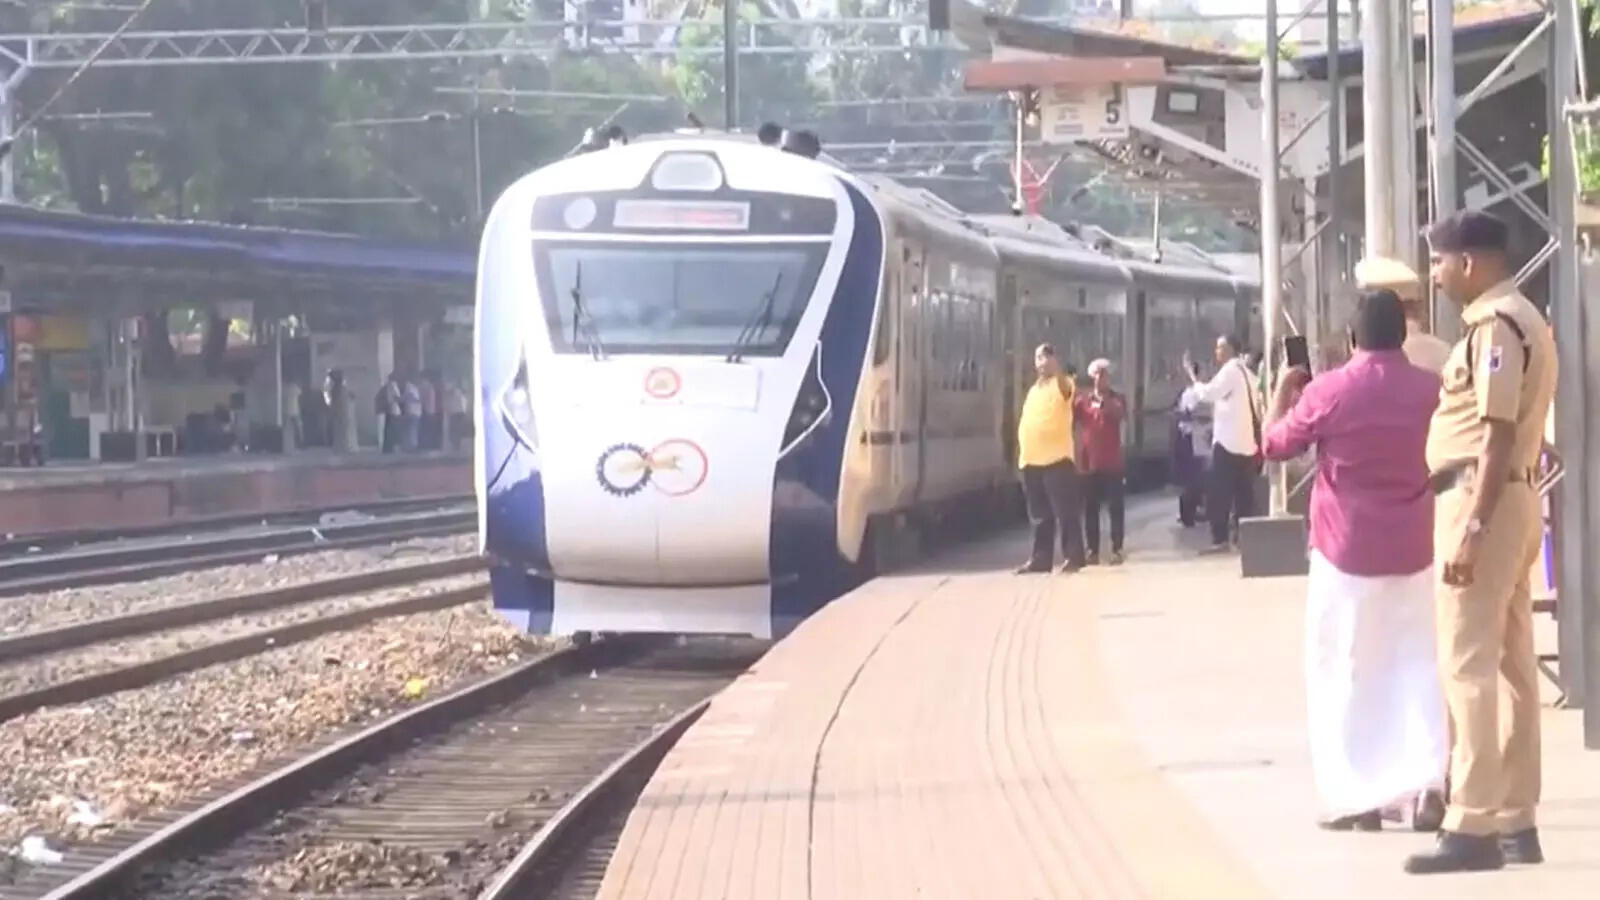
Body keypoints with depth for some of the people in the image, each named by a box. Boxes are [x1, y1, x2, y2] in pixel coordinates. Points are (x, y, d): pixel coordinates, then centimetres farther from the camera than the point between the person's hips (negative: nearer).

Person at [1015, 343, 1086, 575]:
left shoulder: (1061, 386, 0)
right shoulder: (1033, 390, 20)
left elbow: (1065, 385, -26)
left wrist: (1055, 370, -43)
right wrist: (1022, 456, 18)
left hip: (1057, 459, -7)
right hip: (1032, 461, 7)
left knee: (1066, 512, -6)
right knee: (1039, 515, 11)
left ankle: (1072, 557, -3)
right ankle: (1040, 559, 15)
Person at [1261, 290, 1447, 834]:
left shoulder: (1328, 392, -11)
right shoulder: (1432, 390, -4)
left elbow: (1275, 446, 5)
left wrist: (1282, 393, 20)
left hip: (1346, 553, -2)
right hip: (1414, 552, 2)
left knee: (1347, 674, 6)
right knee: (1418, 665, 7)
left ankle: (1359, 798, 4)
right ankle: (1428, 784, -6)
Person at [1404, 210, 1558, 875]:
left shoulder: (1495, 325, -14)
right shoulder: (1521, 320, 18)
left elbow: (1498, 435, -21)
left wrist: (1471, 528, -25)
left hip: (1480, 500, -10)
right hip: (1509, 500, 10)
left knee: (1468, 664, -10)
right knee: (1510, 664, 10)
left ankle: (1473, 826, -12)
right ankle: (1516, 822, 12)